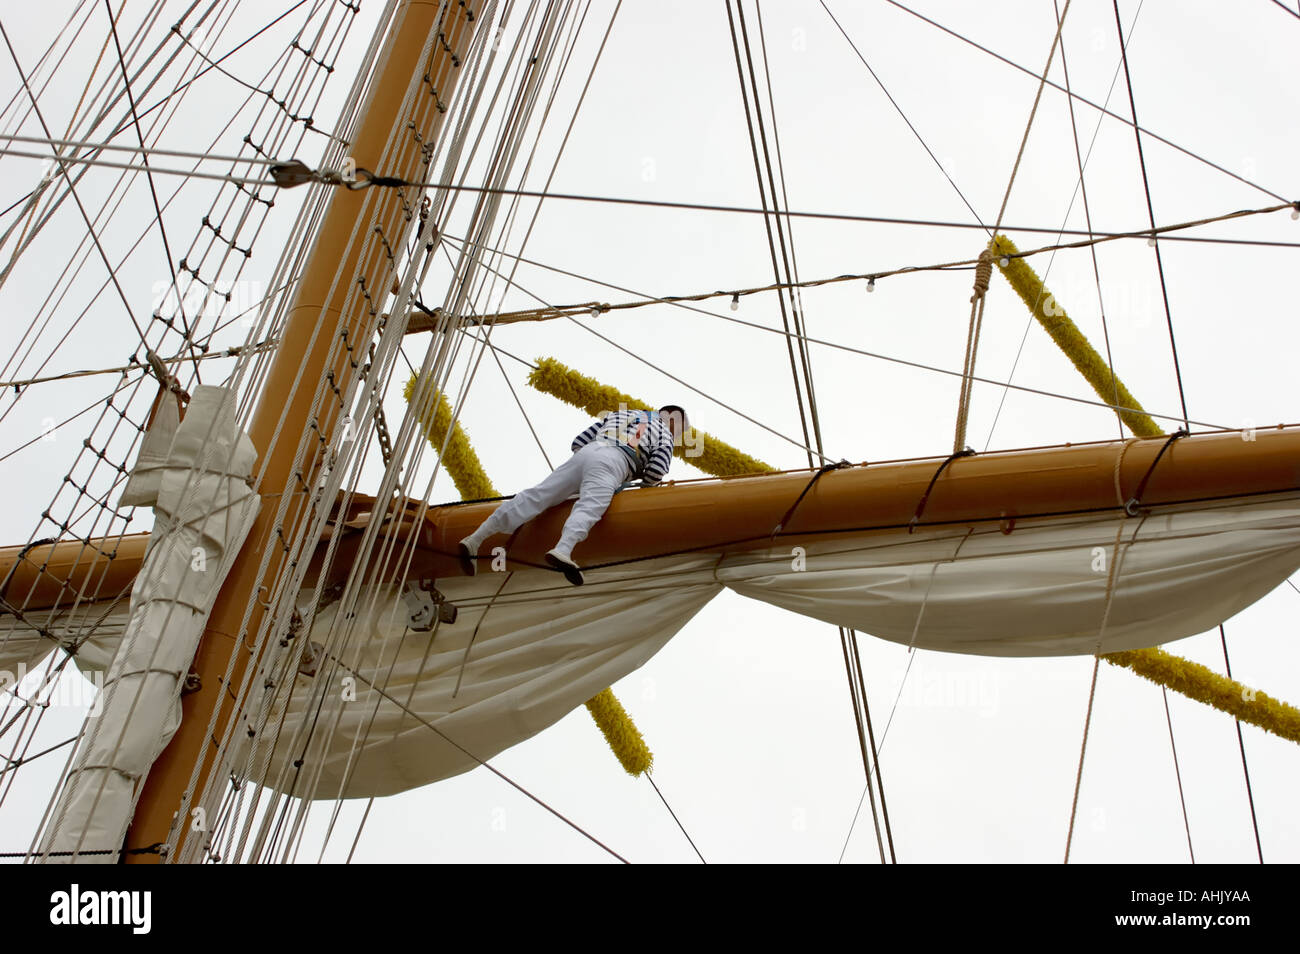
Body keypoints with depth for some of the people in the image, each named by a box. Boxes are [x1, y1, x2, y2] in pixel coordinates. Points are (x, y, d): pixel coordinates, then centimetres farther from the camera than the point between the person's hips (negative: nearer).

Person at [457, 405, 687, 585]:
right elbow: (657, 469, 6)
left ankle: (475, 539, -12)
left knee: (535, 497, -4)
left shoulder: (617, 414, 40)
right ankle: (562, 550, -58)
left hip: (584, 454, 5)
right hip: (613, 463, -5)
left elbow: (578, 442, 31)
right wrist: (644, 485, 27)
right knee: (590, 506, -28)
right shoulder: (664, 433, 26)